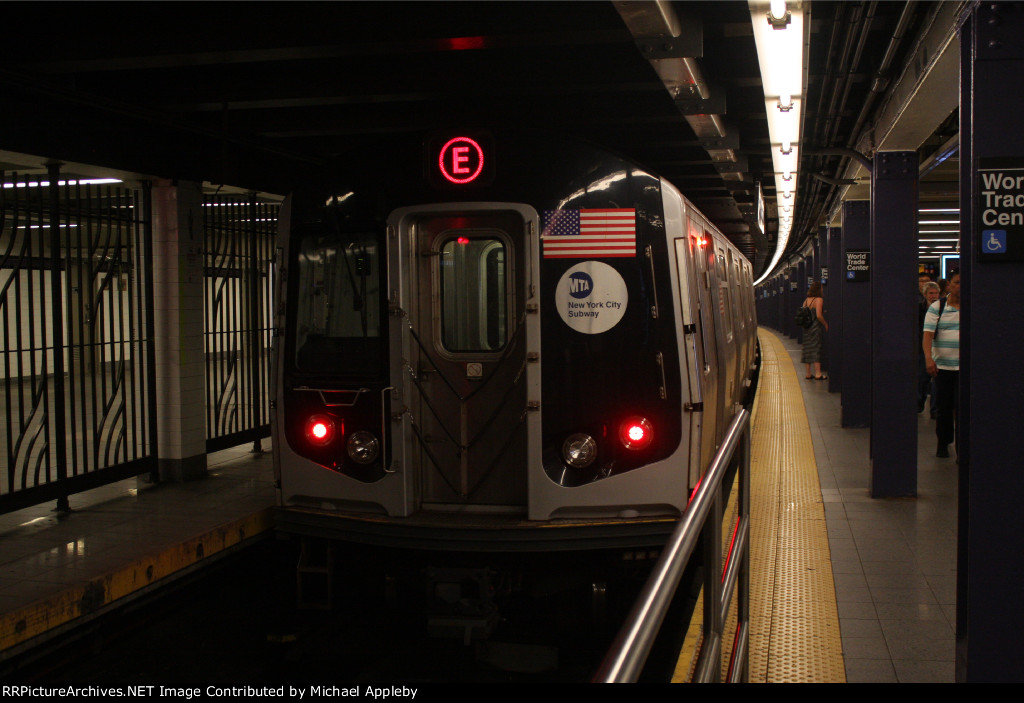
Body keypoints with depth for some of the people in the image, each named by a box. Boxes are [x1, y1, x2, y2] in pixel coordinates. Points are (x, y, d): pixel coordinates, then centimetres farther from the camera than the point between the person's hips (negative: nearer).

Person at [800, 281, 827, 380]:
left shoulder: (806, 300, 9)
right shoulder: (819, 299, -11)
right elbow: (819, 315, -19)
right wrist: (826, 324, -6)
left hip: (806, 327, 7)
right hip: (816, 327, -7)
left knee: (807, 349, 10)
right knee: (816, 349, -4)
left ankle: (808, 373, 14)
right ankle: (818, 374, -5)